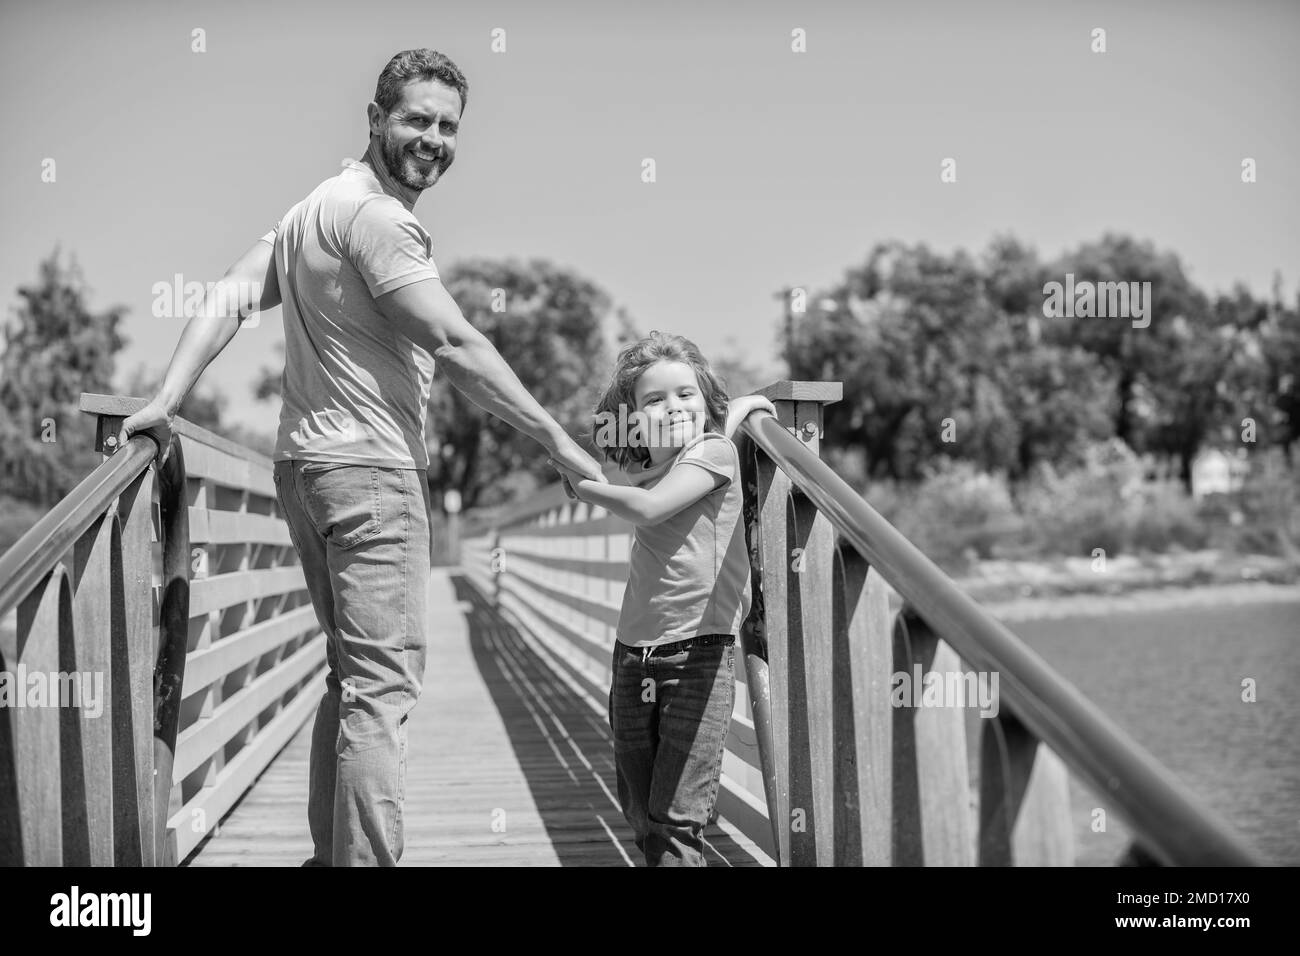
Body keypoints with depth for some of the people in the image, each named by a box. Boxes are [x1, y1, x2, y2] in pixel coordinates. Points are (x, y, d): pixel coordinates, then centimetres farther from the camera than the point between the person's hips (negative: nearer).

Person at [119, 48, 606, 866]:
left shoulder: (321, 205, 17)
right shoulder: (378, 216, -15)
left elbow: (232, 299, 9)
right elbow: (454, 344, -20)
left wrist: (168, 400, 3)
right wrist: (556, 438, -16)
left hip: (307, 463, 10)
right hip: (370, 469, -10)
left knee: (353, 675, 18)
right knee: (385, 682, -8)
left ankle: (331, 850, 25)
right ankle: (367, 859, -8)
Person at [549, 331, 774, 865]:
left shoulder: (715, 449, -6)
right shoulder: (644, 469, 18)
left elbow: (648, 508, -16)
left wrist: (579, 483, -6)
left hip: (699, 653, -7)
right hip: (633, 655, 7)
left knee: (676, 818, -10)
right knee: (641, 817, 12)